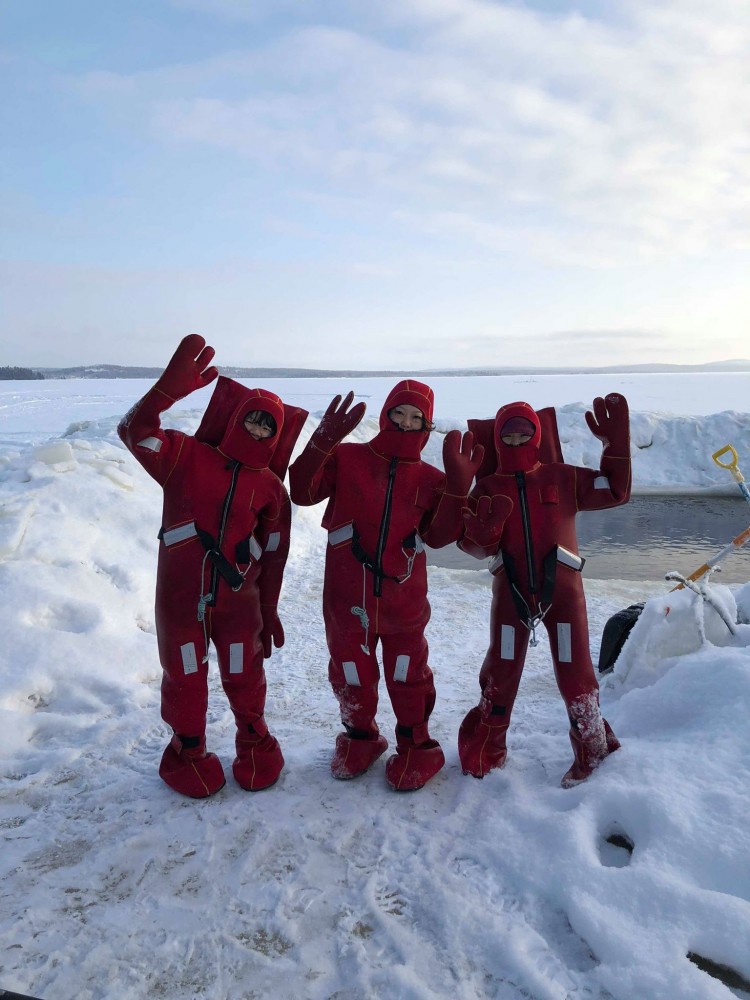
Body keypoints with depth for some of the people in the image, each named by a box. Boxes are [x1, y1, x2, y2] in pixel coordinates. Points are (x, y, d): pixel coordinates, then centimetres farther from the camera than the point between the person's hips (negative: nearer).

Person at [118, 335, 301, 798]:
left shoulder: (270, 487, 1)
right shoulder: (187, 457, -4)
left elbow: (273, 555, 6)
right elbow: (135, 430, -21)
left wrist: (269, 611, 8)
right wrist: (171, 387, -34)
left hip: (239, 600, 1)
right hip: (181, 598, -1)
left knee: (244, 677, 14)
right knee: (185, 677, 13)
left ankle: (255, 744, 40)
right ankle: (189, 751, 37)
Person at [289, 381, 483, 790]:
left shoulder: (430, 478, 3)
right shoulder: (346, 459, -2)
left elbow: (438, 535, -8)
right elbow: (302, 492, -14)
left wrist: (457, 488, -21)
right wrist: (323, 442, -25)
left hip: (404, 600, 0)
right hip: (347, 599, 0)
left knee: (407, 676, 12)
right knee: (351, 676, 16)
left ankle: (416, 746, 34)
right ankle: (360, 738, 41)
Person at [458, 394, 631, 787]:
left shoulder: (563, 478, 3)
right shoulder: (487, 489, 3)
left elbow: (616, 491, 5)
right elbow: (474, 545, -1)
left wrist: (616, 444, -4)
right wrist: (484, 525, -23)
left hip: (562, 588, 0)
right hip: (511, 591, 1)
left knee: (575, 673, 5)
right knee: (500, 673, 11)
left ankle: (593, 747, 29)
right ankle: (486, 749, 31)